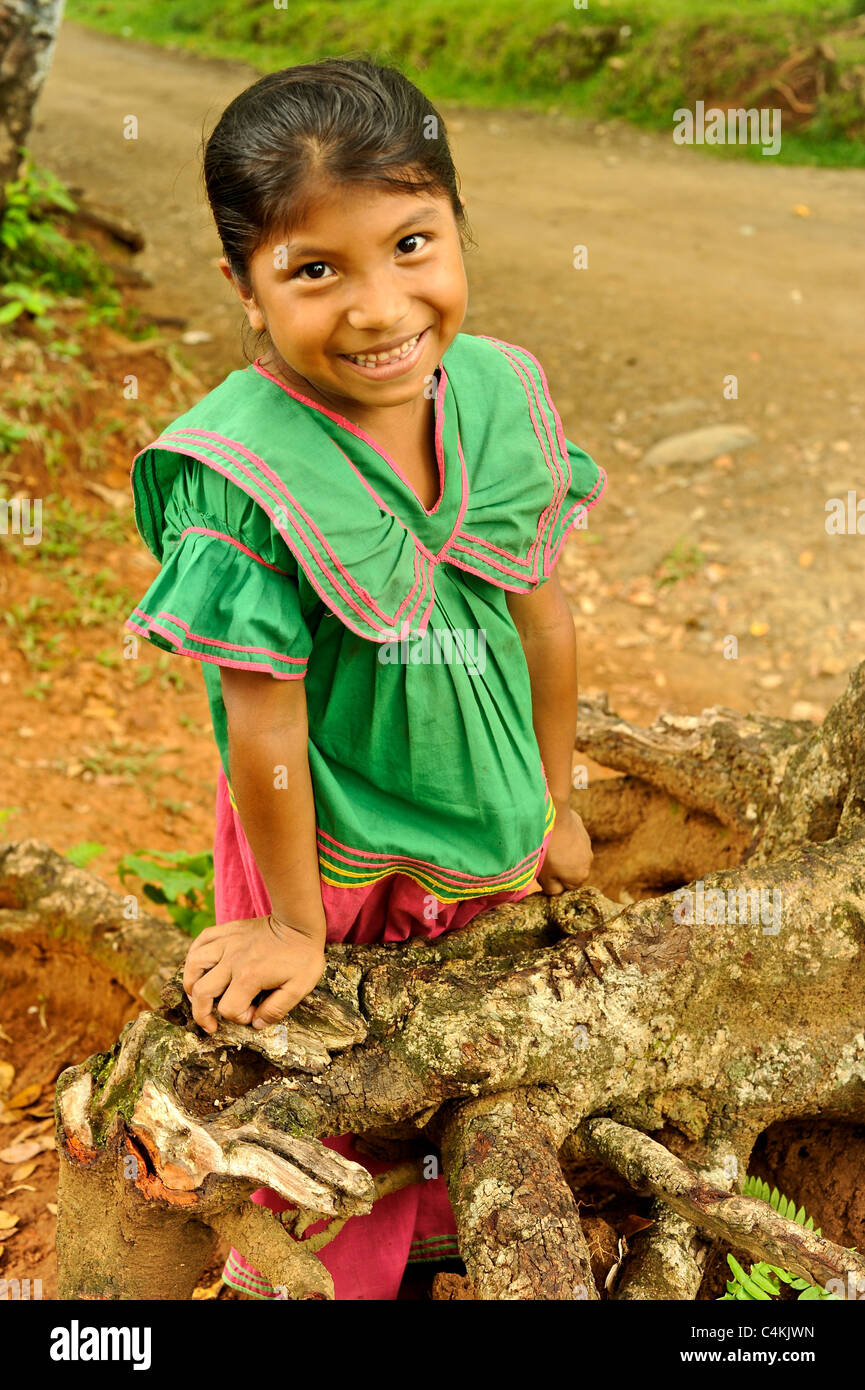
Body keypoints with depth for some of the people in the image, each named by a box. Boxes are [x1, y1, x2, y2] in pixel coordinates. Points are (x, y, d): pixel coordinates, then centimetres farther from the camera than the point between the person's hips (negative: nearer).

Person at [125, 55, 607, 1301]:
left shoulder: (500, 392, -15)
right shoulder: (244, 473, -32)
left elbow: (543, 616, -3)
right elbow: (266, 730, -23)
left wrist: (556, 808, 9)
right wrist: (293, 923, -11)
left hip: (485, 824, 5)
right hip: (328, 844, -5)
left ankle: (441, 1226, 59)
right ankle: (319, 1273, 50)